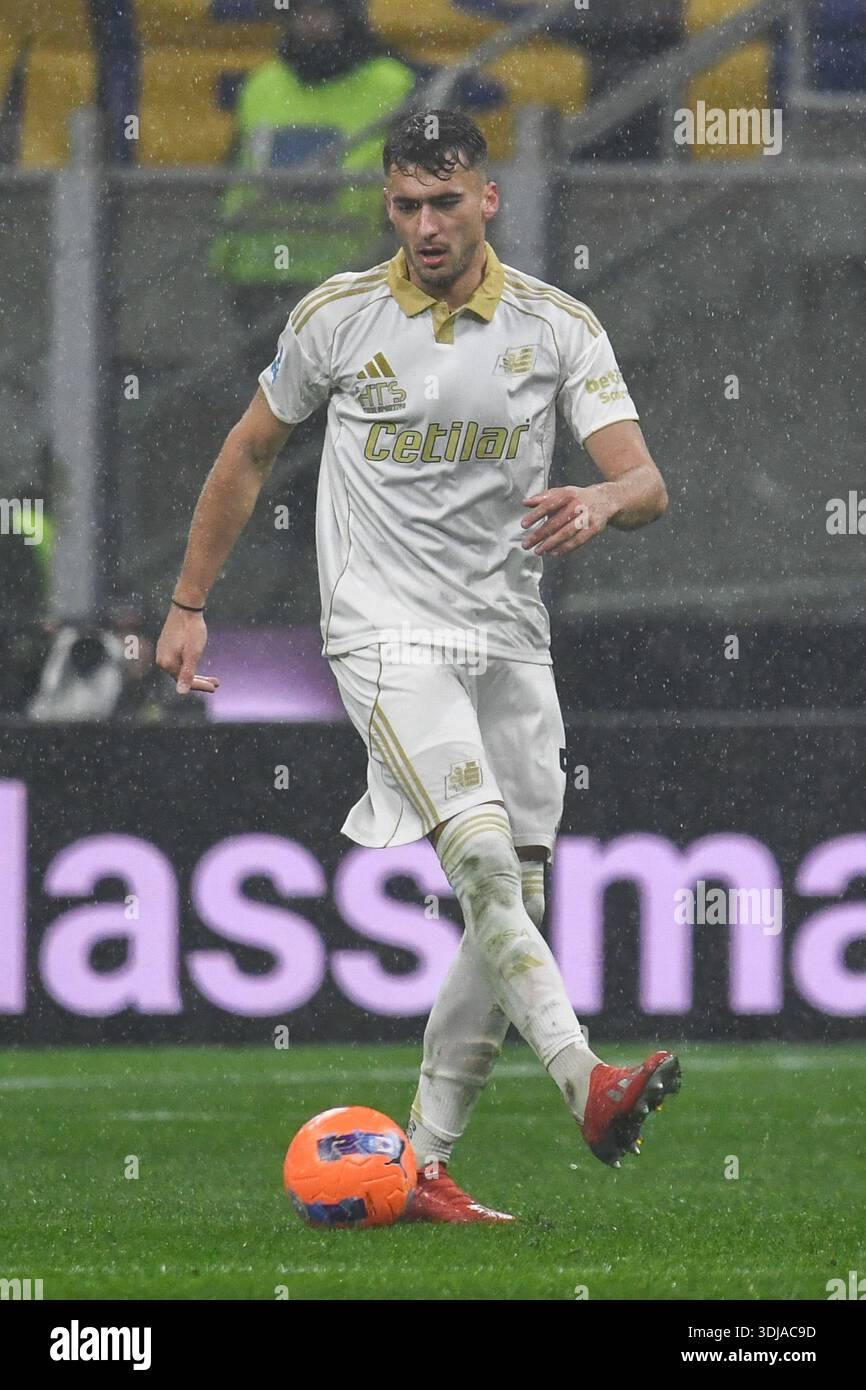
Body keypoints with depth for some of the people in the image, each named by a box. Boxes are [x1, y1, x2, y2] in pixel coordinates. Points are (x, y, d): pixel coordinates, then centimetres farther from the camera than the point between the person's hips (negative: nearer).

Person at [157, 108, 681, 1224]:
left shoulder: (560, 327, 1)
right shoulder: (336, 318, -1)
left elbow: (646, 481, -7)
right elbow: (249, 452, 13)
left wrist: (603, 501, -31)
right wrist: (188, 605, 13)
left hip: (513, 643, 4)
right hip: (388, 634, -4)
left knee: (511, 914, 3)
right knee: (482, 852, -26)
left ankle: (422, 1165, 11)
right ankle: (588, 1087, -34)